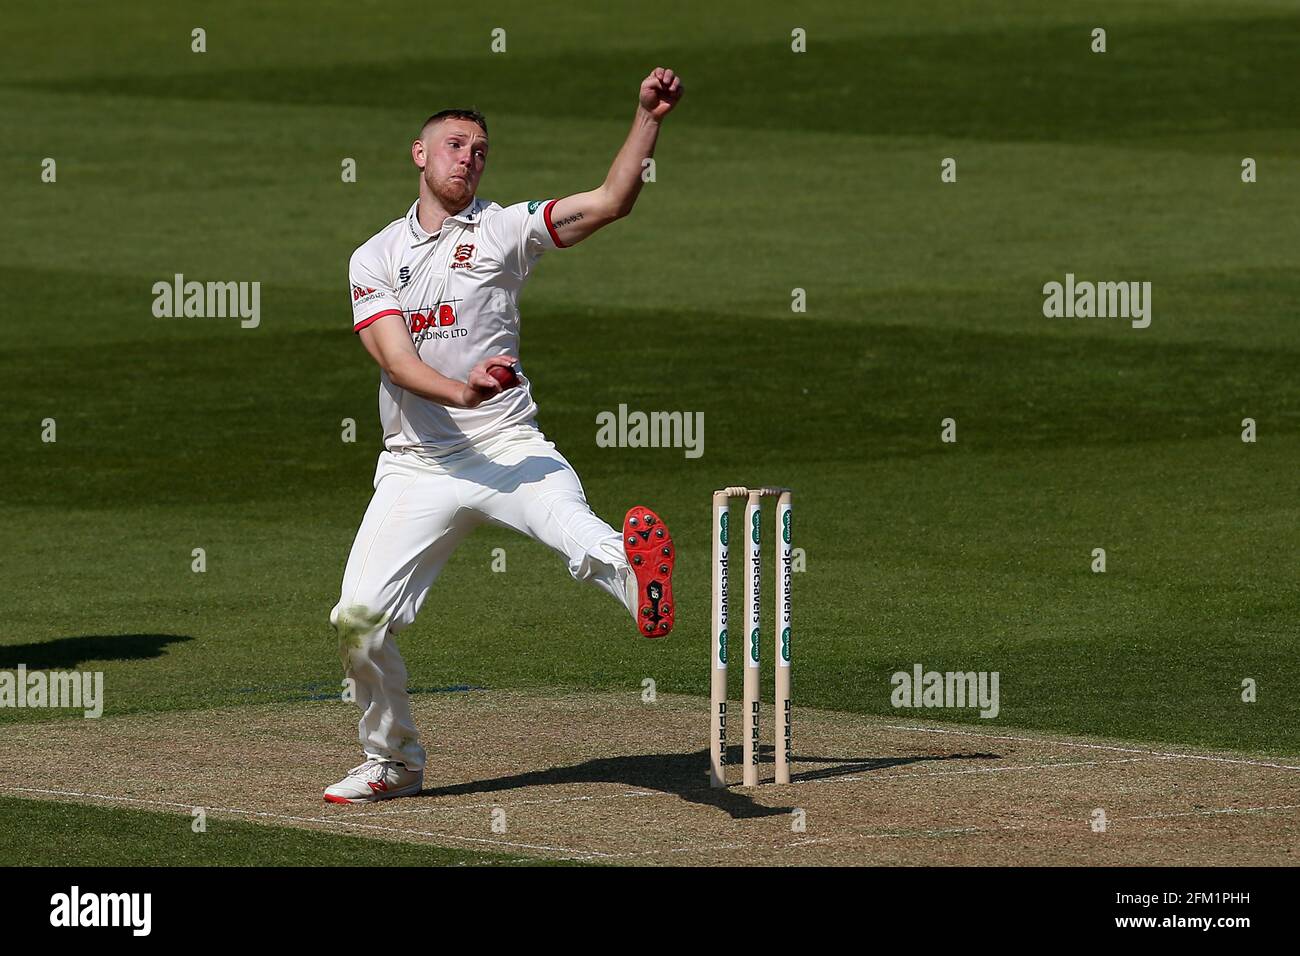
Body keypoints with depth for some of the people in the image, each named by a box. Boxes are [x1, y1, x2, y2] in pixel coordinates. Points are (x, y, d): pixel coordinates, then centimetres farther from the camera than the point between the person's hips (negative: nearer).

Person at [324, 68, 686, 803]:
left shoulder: (504, 230, 6)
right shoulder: (376, 258, 8)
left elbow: (609, 203, -5)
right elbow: (395, 359, -8)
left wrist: (649, 120, -18)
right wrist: (459, 391, -28)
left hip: (509, 450, -2)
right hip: (417, 466, 2)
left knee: (573, 525, -35)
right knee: (359, 615, -6)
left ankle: (635, 576, -68)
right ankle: (394, 762, 14)